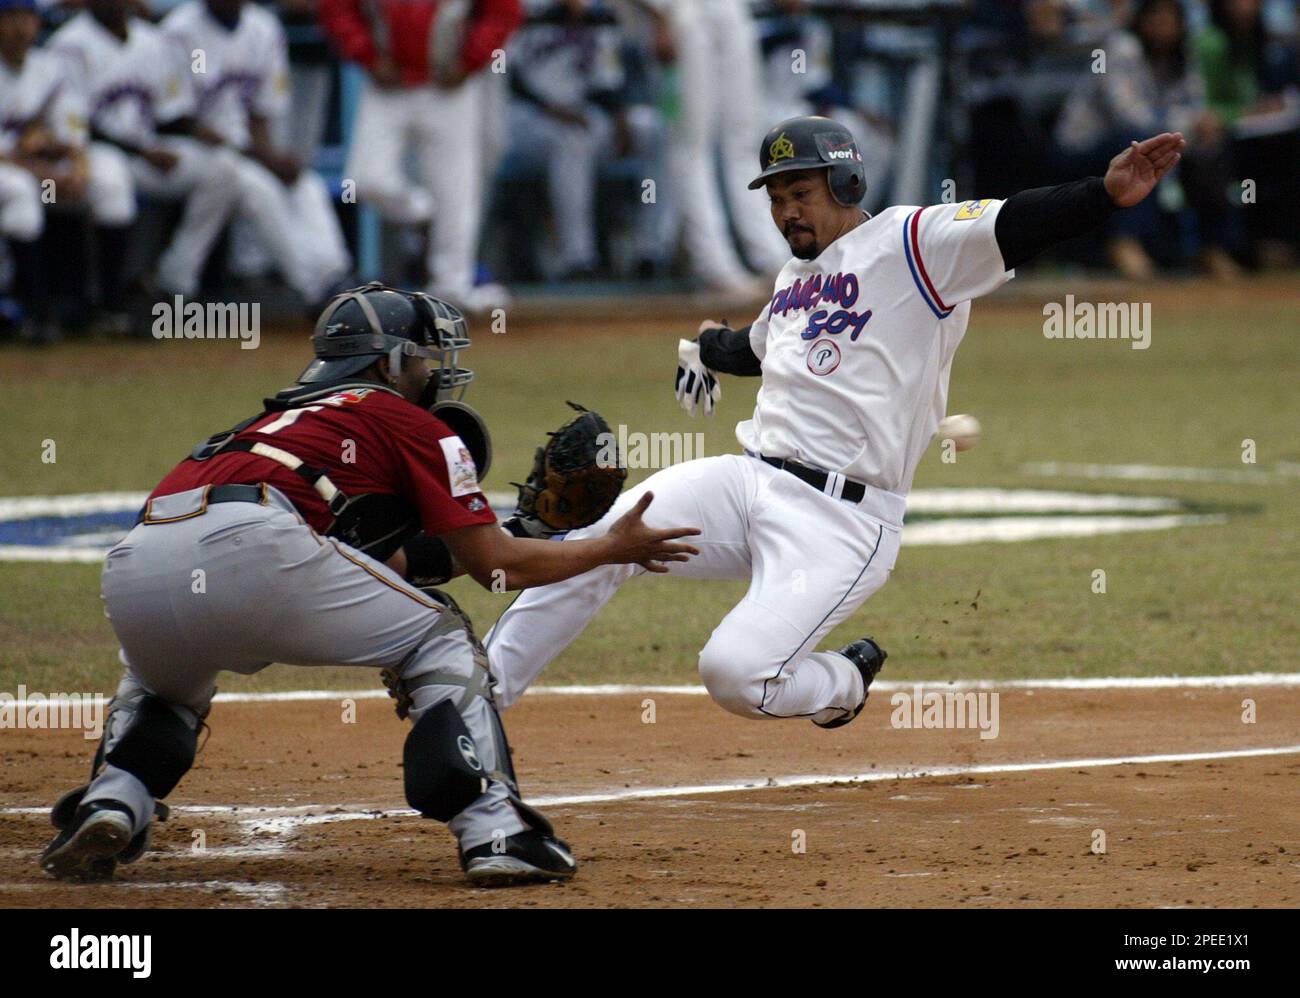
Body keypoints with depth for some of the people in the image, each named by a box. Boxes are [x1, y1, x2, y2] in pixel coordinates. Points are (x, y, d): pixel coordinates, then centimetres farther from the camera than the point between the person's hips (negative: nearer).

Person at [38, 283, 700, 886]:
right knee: (439, 640, 15)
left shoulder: (282, 418, 39)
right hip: (248, 547, -6)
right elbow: (494, 564, 16)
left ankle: (109, 807, 12)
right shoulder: (409, 424, 19)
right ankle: (494, 833, 1)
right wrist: (612, 549, 29)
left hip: (134, 566, 6)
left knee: (161, 681, 40)